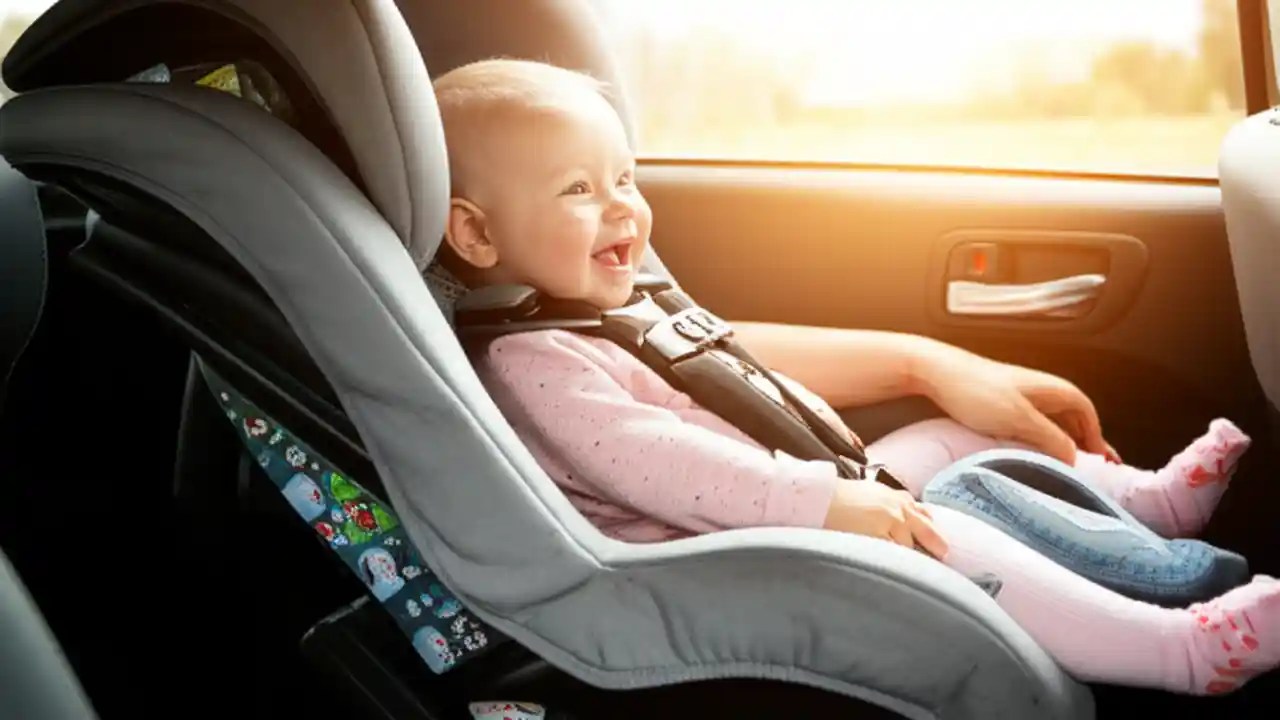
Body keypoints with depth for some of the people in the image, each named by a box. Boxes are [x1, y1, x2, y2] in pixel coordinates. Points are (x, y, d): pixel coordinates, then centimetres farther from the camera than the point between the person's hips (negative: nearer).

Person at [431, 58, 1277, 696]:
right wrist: (827, 500, -34)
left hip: (806, 507, 11)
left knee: (958, 436, 13)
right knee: (940, 543, -28)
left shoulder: (624, 309, 15)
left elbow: (736, 356, 16)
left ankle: (1148, 499, 22)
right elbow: (652, 464, -28)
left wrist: (926, 363, 13)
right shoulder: (529, 360, -16)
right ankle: (1187, 647, -22)